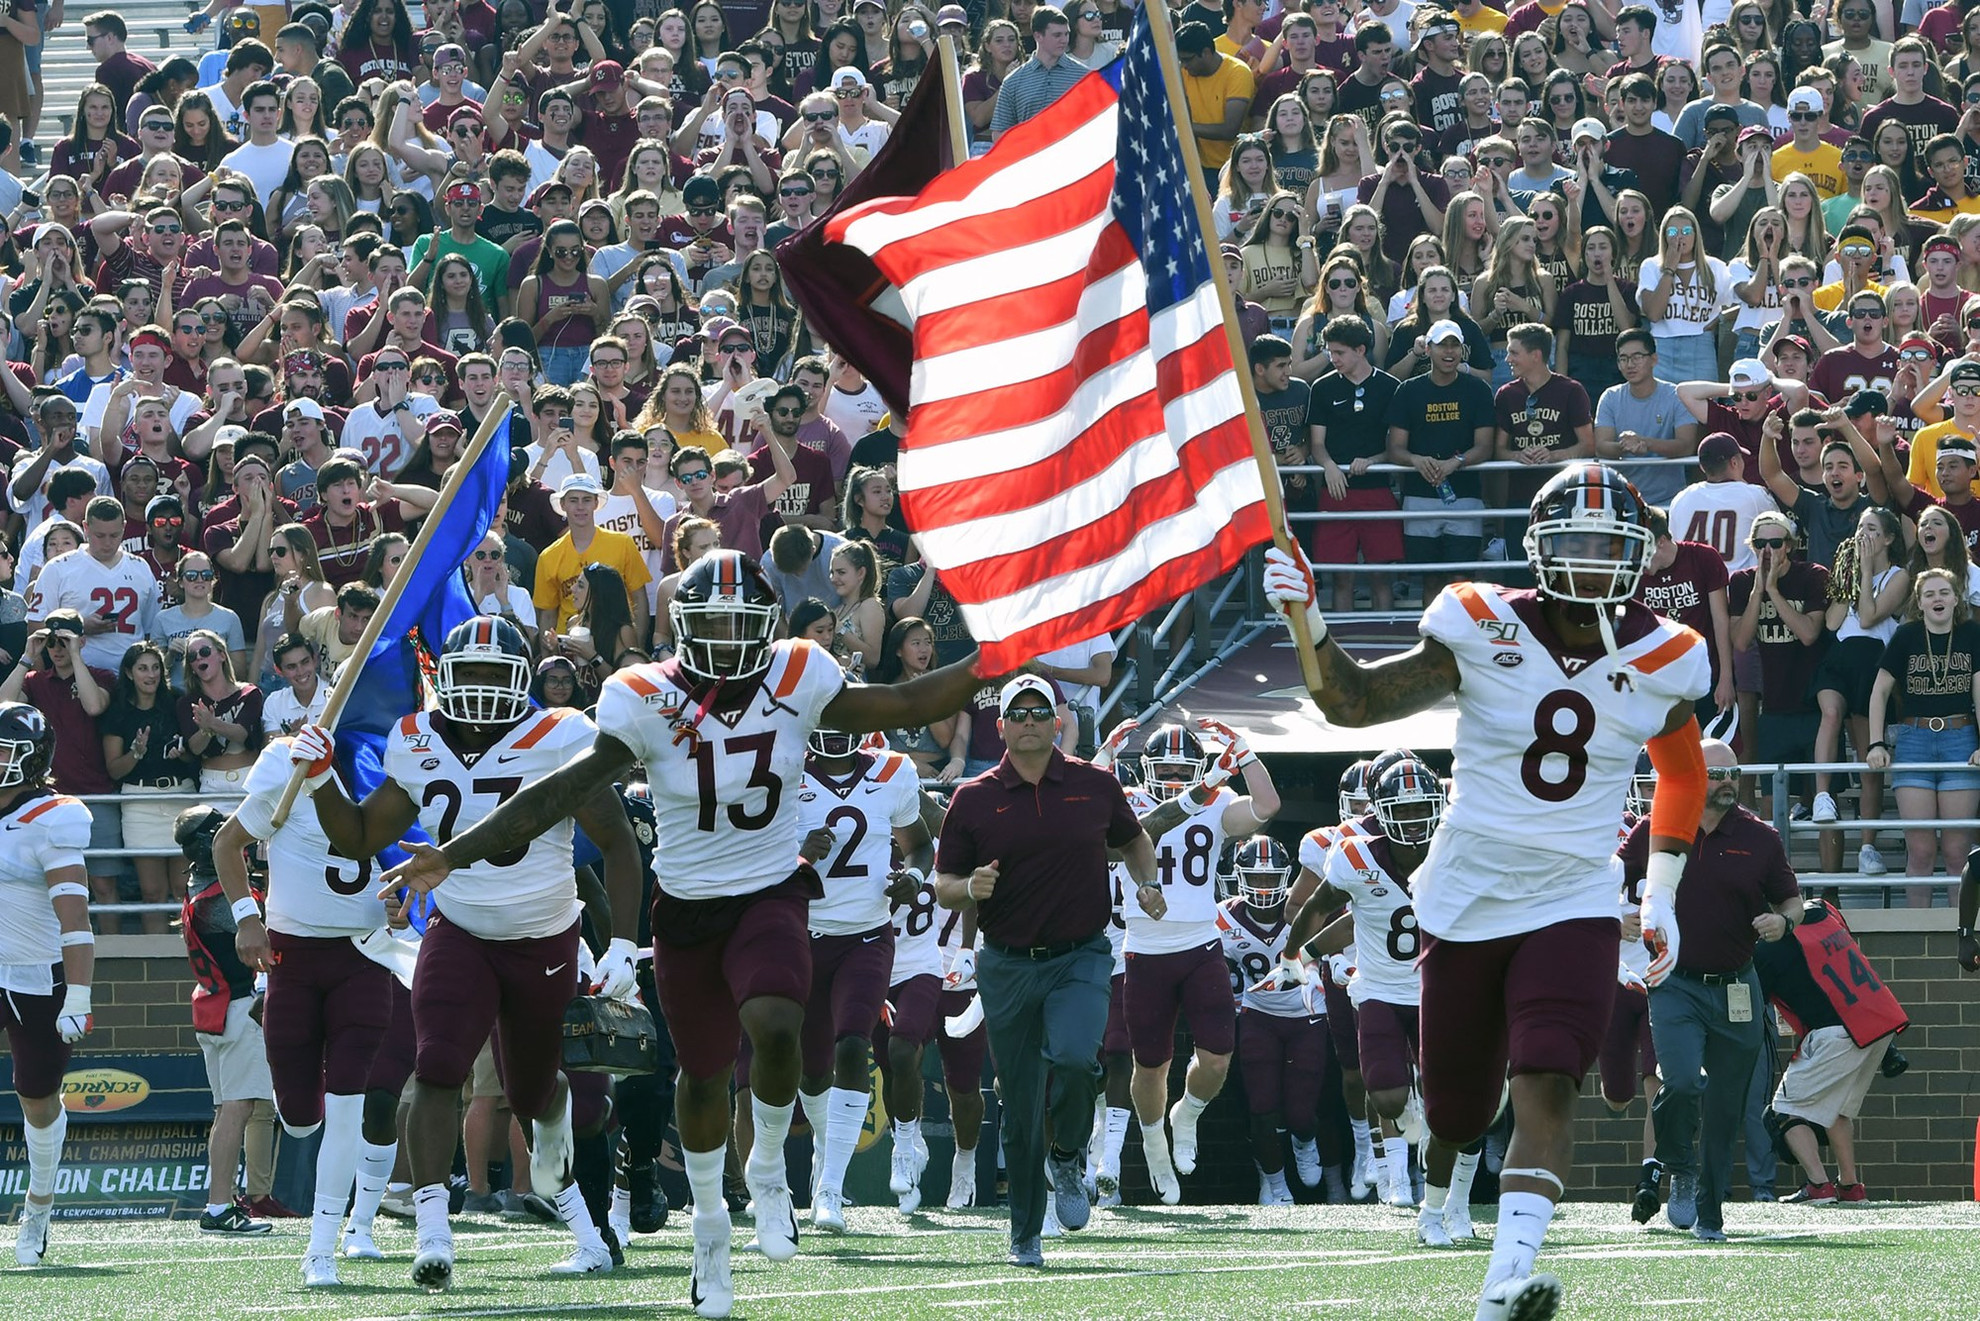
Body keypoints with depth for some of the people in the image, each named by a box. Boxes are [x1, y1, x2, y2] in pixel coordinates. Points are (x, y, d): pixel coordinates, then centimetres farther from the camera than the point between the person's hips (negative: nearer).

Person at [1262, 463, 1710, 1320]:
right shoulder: (1483, 632, -8)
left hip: (1574, 906, 0)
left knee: (1545, 1089, -21)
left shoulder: (1659, 662, -1)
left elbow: (1682, 775, 18)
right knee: (1456, 1112, 11)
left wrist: (1661, 897, 16)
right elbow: (1354, 703, -9)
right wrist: (1307, 624, -26)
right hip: (1466, 901, 0)